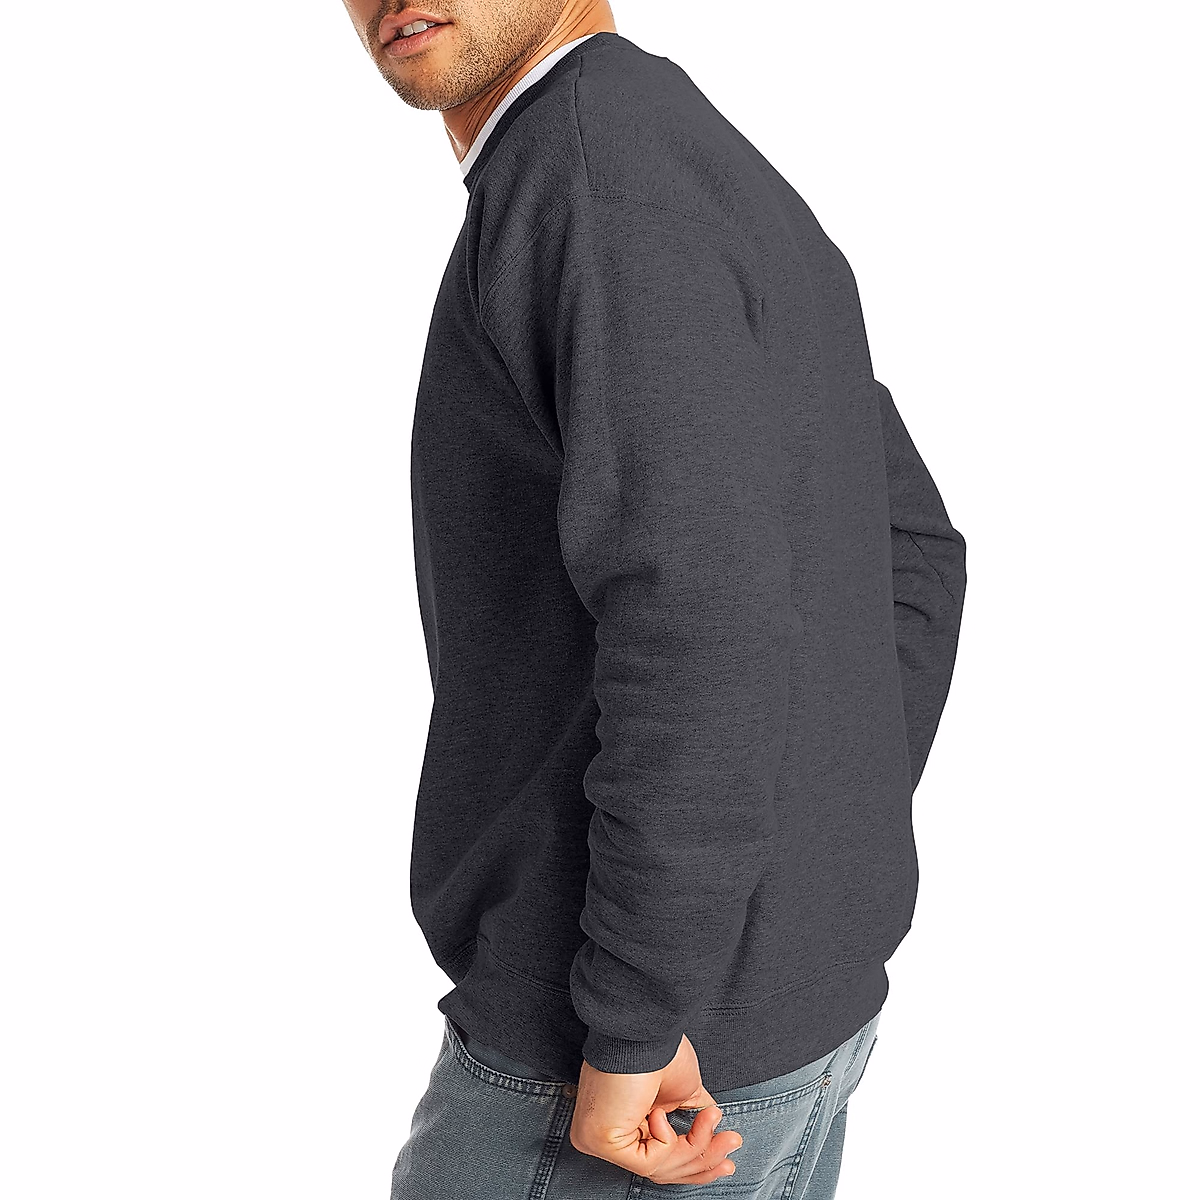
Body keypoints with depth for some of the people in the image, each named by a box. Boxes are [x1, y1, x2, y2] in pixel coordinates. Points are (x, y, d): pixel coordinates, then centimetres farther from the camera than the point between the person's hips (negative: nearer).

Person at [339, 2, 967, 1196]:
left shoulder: (595, 168, -19)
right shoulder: (729, 200, 11)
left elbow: (703, 616, -31)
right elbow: (908, 559, 16)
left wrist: (631, 1030, -22)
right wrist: (822, 897, 15)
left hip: (645, 1041, -9)